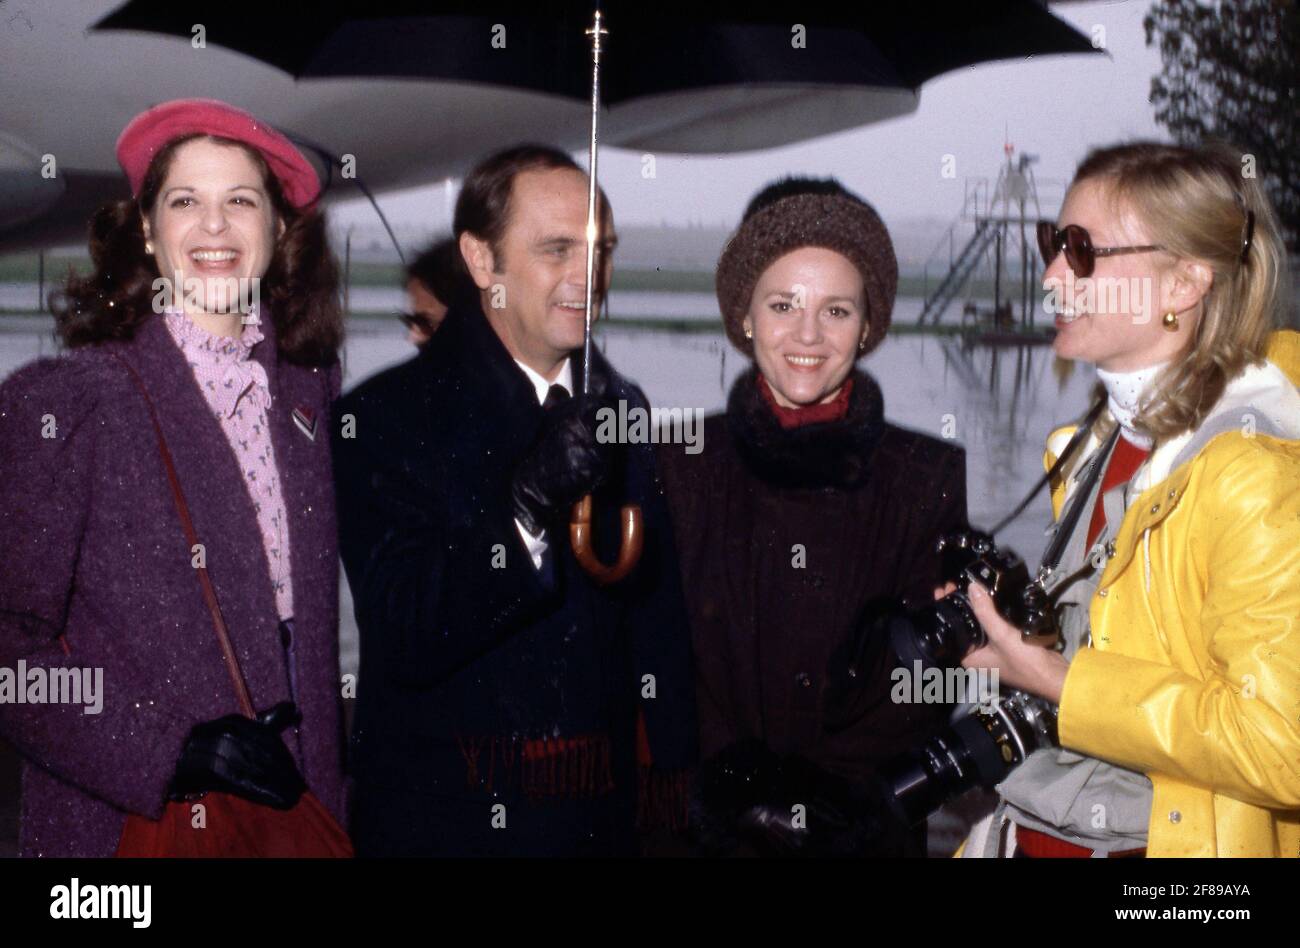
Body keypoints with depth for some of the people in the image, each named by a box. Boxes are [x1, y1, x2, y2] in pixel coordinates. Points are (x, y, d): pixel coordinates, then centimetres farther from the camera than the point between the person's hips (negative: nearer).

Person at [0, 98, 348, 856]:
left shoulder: (310, 391, 6)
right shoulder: (61, 402, -8)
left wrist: (326, 794, 5)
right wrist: (171, 752, -18)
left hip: (295, 818, 4)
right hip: (129, 824, -4)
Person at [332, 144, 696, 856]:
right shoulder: (387, 416, -11)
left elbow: (656, 618, 9)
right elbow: (406, 641, -19)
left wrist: (668, 786, 5)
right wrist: (528, 507, -31)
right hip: (446, 819, -4)